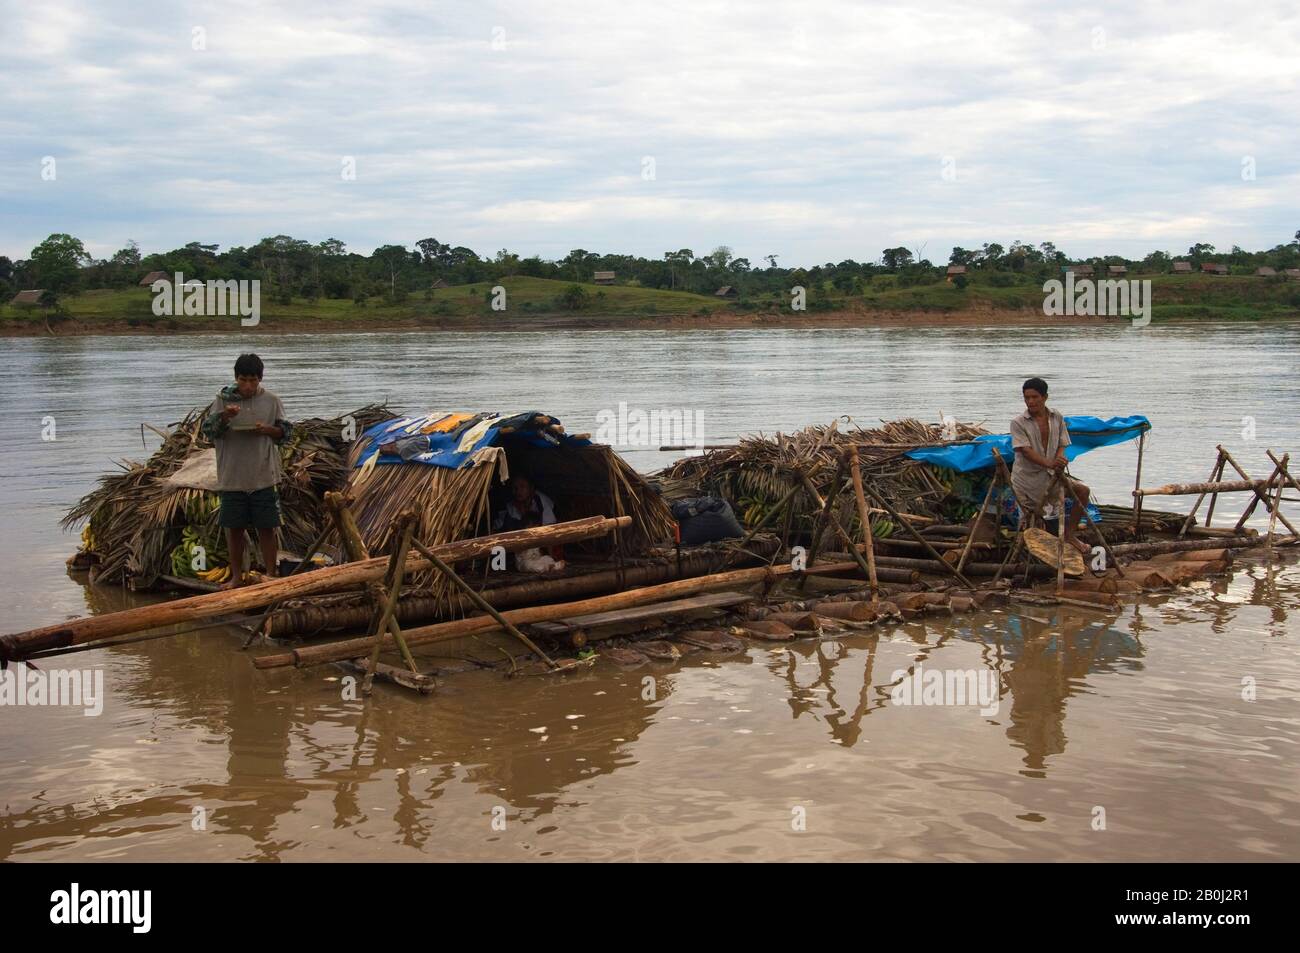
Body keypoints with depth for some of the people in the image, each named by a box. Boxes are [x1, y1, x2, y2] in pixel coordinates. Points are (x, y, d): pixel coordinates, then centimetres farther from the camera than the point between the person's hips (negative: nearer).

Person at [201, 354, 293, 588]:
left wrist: (266, 430, -15)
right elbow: (208, 430, -4)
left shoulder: (271, 401, 0)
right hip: (232, 477, 1)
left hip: (264, 476, -1)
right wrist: (224, 417, -22)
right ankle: (236, 576, 23)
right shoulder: (223, 399, 0)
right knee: (234, 528, 9)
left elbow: (285, 432, 5)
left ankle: (270, 575, 15)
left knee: (267, 528, 4)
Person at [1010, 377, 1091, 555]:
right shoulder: (1018, 422, -12)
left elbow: (1061, 445, 2)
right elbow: (1025, 450, -22)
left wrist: (1059, 463, -21)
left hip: (1050, 475, 5)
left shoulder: (1057, 418, 2)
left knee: (1083, 491, -3)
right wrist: (1049, 463, -39)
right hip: (1027, 478, -4)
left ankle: (1069, 535, 7)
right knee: (1028, 525, -1)